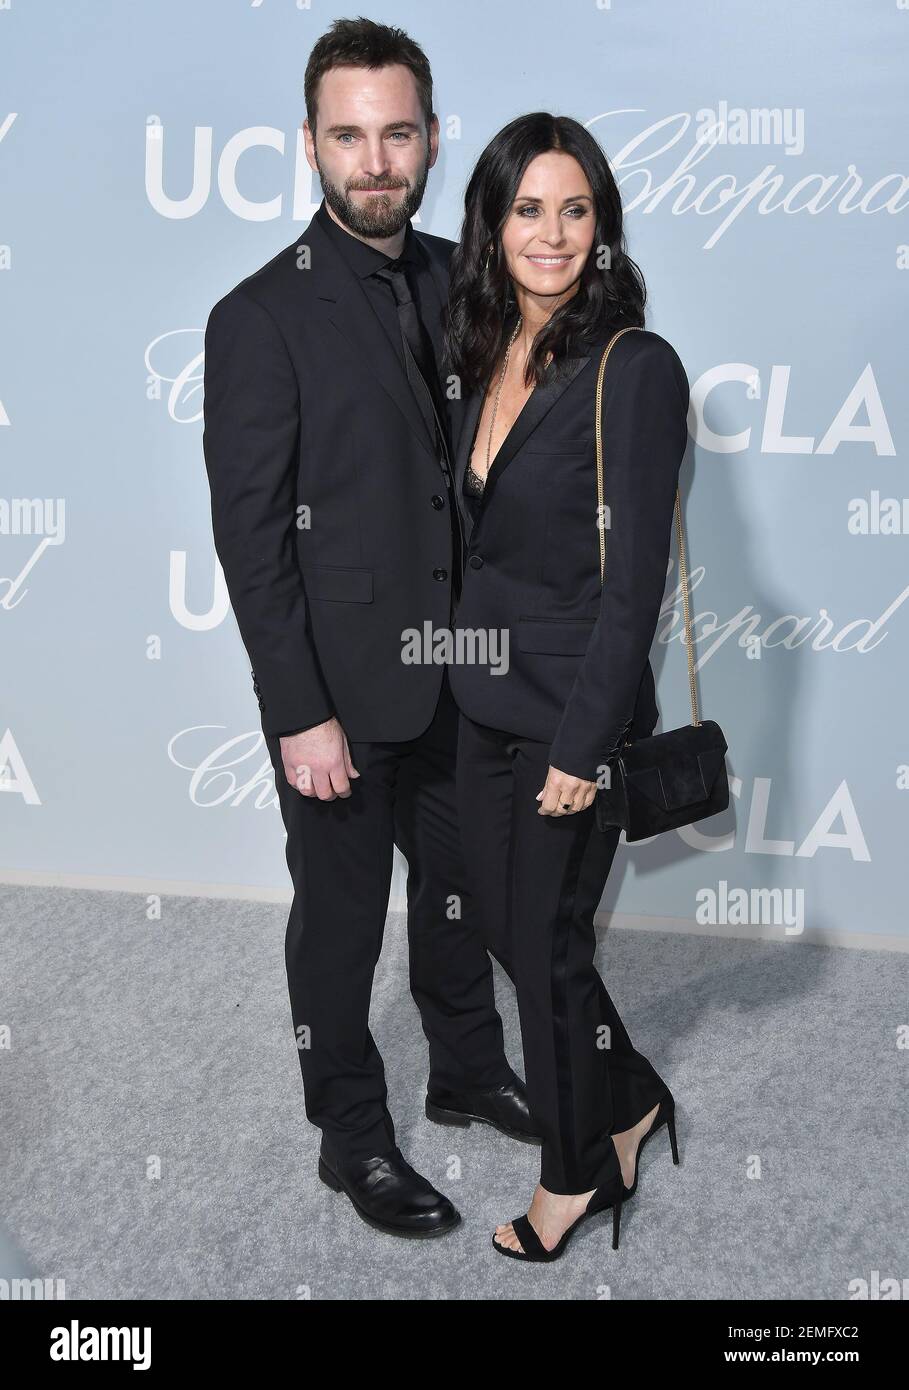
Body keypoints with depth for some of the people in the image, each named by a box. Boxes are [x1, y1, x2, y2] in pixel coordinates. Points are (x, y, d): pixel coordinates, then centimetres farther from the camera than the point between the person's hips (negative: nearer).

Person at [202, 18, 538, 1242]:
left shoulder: (456, 281, 4)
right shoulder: (262, 317, -14)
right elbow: (250, 534, -16)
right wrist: (300, 714, -18)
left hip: (456, 676, 6)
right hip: (343, 688, -6)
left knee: (459, 886, 22)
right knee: (342, 918, 10)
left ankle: (468, 1073, 44)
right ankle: (353, 1139, 30)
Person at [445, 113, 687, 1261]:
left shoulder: (634, 367, -16)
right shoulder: (487, 356, 6)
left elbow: (633, 580, -18)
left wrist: (581, 746, -19)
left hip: (571, 712, -7)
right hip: (485, 701, 7)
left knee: (546, 940, 7)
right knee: (503, 920, 17)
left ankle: (577, 1170, 31)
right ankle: (629, 1100, 41)